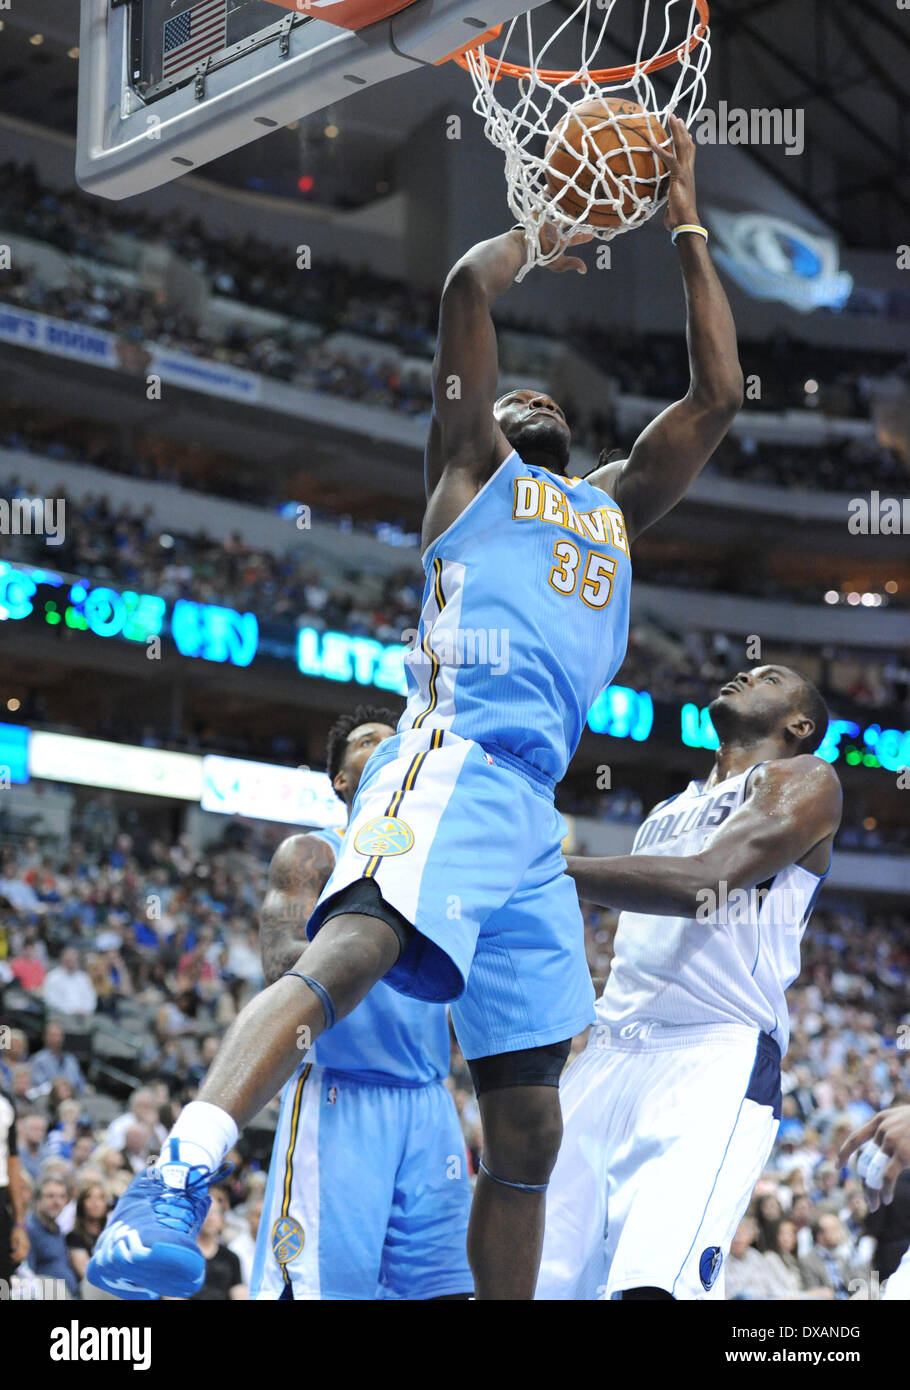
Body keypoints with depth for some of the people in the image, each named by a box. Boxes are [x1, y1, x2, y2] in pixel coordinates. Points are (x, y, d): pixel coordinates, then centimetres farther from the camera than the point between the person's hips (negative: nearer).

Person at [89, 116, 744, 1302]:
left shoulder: (616, 504, 34)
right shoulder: (473, 471, 19)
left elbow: (717, 396, 30)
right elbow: (468, 285, 8)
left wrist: (688, 231, 31)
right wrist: (544, 231, 27)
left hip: (534, 808, 7)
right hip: (452, 764, -7)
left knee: (527, 1123, 5)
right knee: (353, 950, -34)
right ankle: (175, 1191, -50)